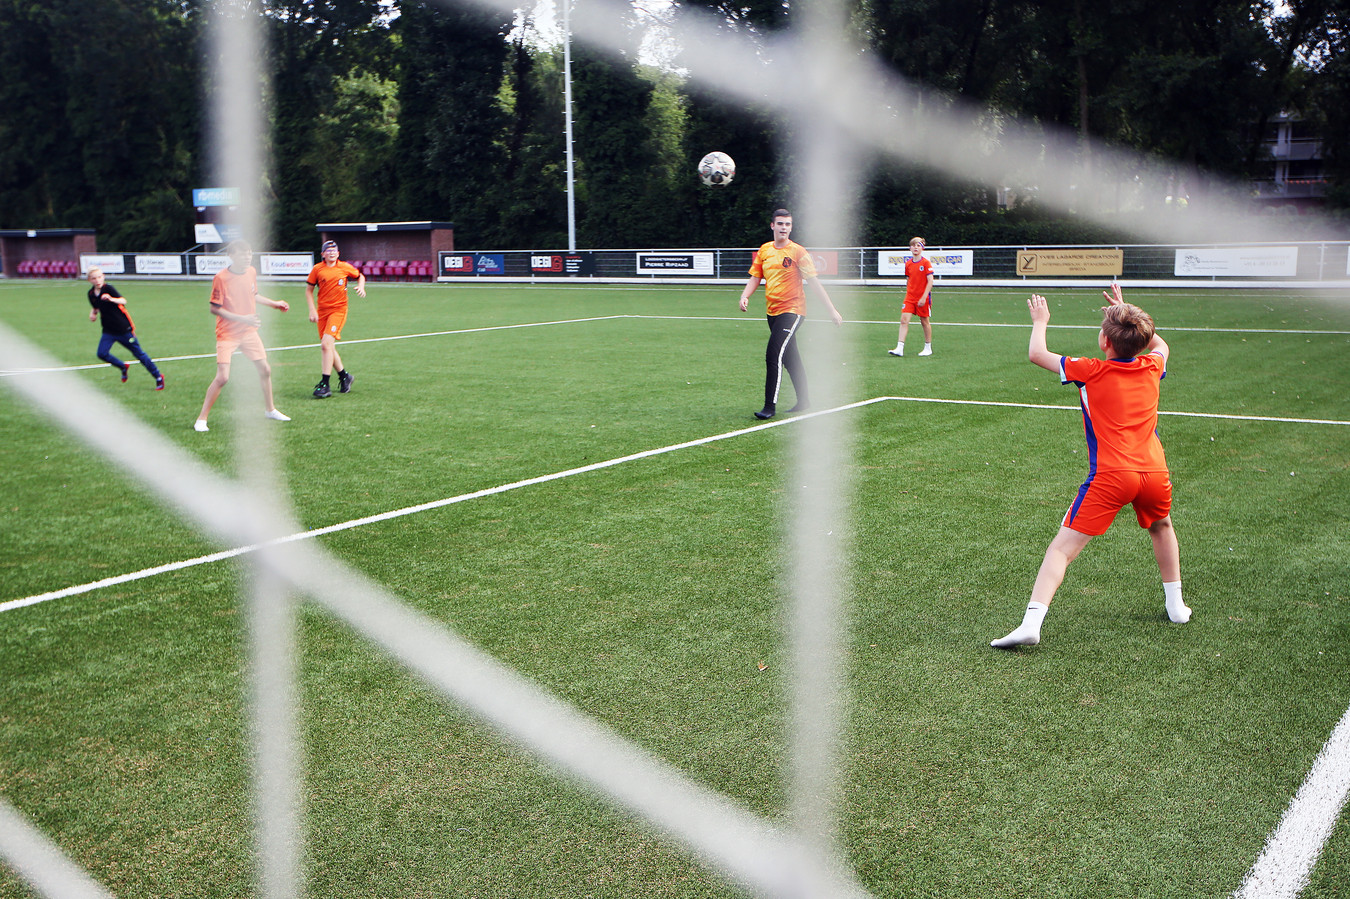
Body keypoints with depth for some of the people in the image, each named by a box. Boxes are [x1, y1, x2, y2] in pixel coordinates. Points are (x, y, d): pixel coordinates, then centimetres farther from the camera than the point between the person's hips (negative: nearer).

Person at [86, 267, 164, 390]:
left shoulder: (108, 288, -14)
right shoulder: (91, 294, 4)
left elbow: (123, 301, -30)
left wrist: (112, 299, -49)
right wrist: (93, 314, 3)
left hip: (124, 328, -5)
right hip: (108, 331, 5)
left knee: (138, 353, 0)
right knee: (102, 353, -13)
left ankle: (158, 376, 13)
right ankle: (123, 367, 13)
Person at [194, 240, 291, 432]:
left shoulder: (251, 272, 2)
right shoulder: (221, 277, -17)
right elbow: (214, 309, -16)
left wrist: (274, 303, 19)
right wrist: (242, 318, -23)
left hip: (249, 331, 6)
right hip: (227, 334, -6)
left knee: (265, 369, 11)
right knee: (223, 377, -14)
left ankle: (270, 410, 32)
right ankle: (201, 419, -2)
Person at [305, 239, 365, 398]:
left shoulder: (345, 267, 2)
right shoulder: (317, 269, 2)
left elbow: (360, 276, 20)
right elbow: (309, 290, 9)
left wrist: (361, 287, -1)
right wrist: (312, 310, 0)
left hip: (338, 309, -3)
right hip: (322, 311, 3)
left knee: (326, 344, -18)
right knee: (328, 347, 7)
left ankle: (324, 384, -16)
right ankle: (344, 376, 29)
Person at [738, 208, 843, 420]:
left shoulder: (798, 251, -6)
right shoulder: (764, 250, 9)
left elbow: (813, 282, -5)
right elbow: (755, 277, 13)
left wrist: (832, 309, -5)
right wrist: (745, 296, -7)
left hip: (792, 310, -6)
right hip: (773, 312, 6)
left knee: (774, 355, -17)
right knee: (790, 359, 15)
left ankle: (770, 406, -14)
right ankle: (803, 401, 29)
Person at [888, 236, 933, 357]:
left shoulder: (926, 263, -8)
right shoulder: (908, 263, 8)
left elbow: (930, 281, -12)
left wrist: (924, 298, -18)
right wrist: (908, 293, 15)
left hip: (923, 298, -4)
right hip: (910, 297, 4)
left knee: (925, 321, 6)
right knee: (904, 319, -9)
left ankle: (928, 348, 20)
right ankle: (900, 348, -14)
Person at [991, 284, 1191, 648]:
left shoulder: (1090, 372, 1)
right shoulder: (1152, 368, 12)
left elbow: (1037, 354, 12)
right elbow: (1159, 343, 38)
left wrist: (1040, 322, 29)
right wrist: (1126, 313, 43)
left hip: (1110, 476, -4)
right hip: (1155, 471, 5)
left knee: (1062, 548, -8)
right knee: (1161, 527, 36)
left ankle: (1031, 622, -23)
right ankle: (1176, 605, 40)